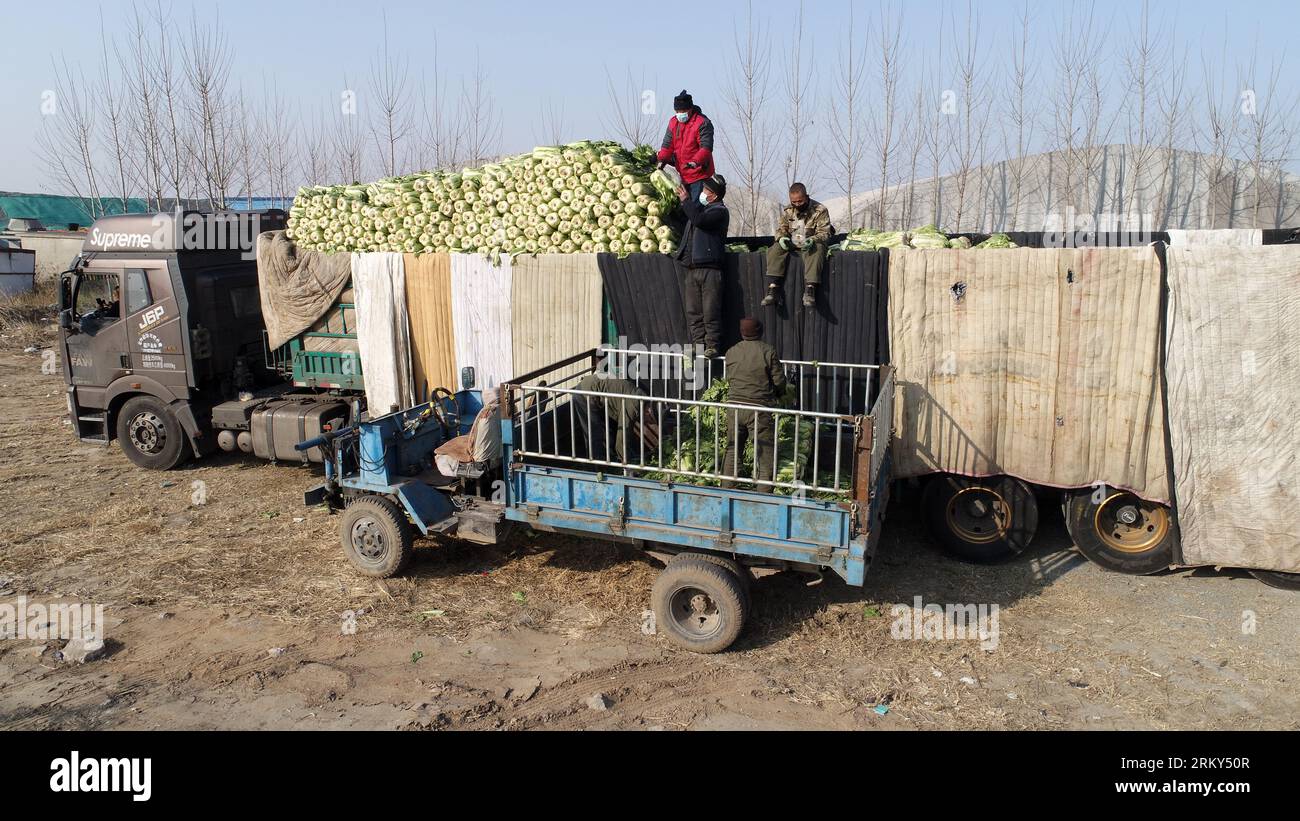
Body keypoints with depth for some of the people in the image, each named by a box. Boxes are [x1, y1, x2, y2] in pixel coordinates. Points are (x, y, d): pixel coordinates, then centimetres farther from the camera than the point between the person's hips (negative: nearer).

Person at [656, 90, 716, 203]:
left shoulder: (703, 123, -13)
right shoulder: (673, 122, 9)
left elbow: (706, 147, -22)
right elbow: (668, 144, 8)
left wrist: (695, 161, -38)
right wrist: (662, 160, -11)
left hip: (699, 175, -7)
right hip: (682, 175, 7)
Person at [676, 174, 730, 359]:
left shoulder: (719, 211, -4)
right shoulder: (699, 206, 22)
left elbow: (699, 219, -21)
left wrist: (686, 200, -10)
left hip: (710, 268, -8)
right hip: (692, 268, 8)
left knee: (710, 312, -8)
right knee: (693, 312, 6)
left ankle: (712, 345, -2)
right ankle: (698, 345, 10)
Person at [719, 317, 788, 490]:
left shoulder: (731, 352, 4)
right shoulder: (768, 351, -7)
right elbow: (779, 380, -5)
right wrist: (778, 394, 15)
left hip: (735, 406, 4)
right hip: (760, 408, -4)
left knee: (732, 450, 13)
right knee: (765, 451, 5)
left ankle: (727, 489, 18)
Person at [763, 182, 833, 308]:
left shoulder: (820, 210, -8)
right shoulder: (787, 211, 5)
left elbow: (825, 233, -11)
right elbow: (781, 229, 10)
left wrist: (812, 240, -34)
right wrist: (781, 238, -16)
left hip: (811, 245, -3)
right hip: (790, 245, 4)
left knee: (817, 250, -37)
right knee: (774, 250, -23)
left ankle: (810, 290, -46)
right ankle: (773, 290, -32)